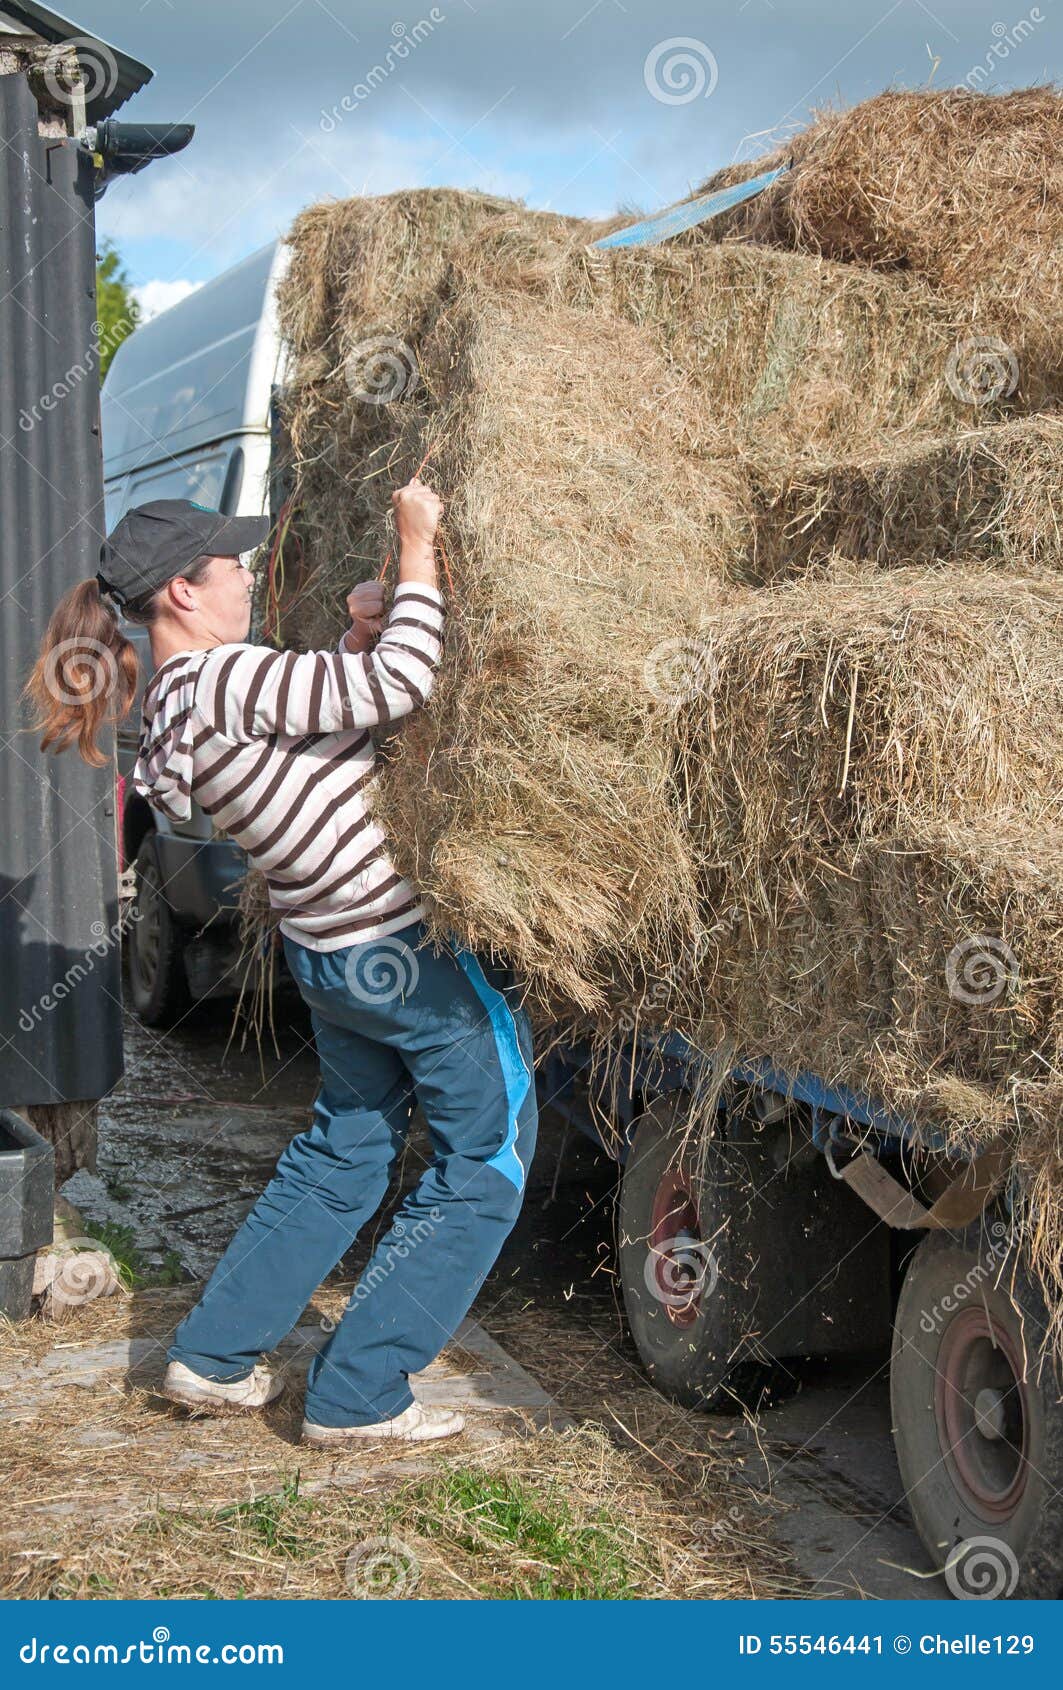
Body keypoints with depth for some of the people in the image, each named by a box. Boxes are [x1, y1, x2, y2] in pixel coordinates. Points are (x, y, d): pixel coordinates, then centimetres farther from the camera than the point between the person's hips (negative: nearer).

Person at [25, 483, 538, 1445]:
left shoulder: (173, 709, 5)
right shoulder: (225, 680, -23)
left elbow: (335, 707, 12)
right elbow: (400, 687, -28)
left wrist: (357, 637, -1)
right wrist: (419, 549, -18)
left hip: (332, 958, 9)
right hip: (421, 952, -9)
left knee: (344, 1148, 27)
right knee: (480, 1173, 8)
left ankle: (215, 1356, 34)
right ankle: (358, 1397, 14)